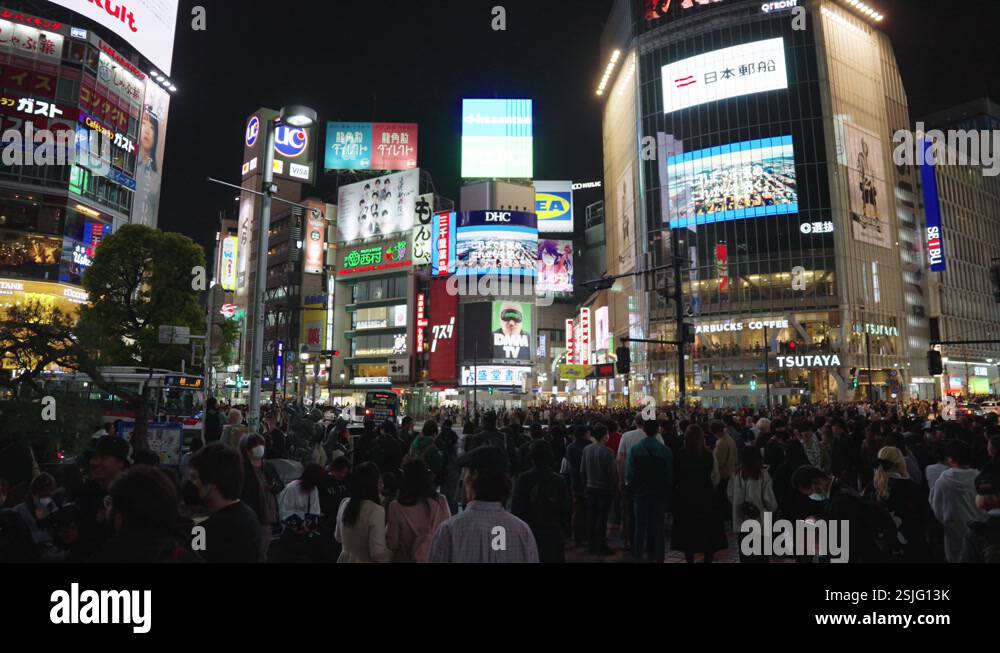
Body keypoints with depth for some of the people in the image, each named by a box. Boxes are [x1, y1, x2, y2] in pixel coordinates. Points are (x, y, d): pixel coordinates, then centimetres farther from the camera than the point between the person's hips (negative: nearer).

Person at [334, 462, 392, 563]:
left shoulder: (344, 503, -5)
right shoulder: (376, 510, -25)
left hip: (345, 559, 6)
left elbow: (338, 537, 11)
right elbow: (377, 552, -25)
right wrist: (391, 553, -6)